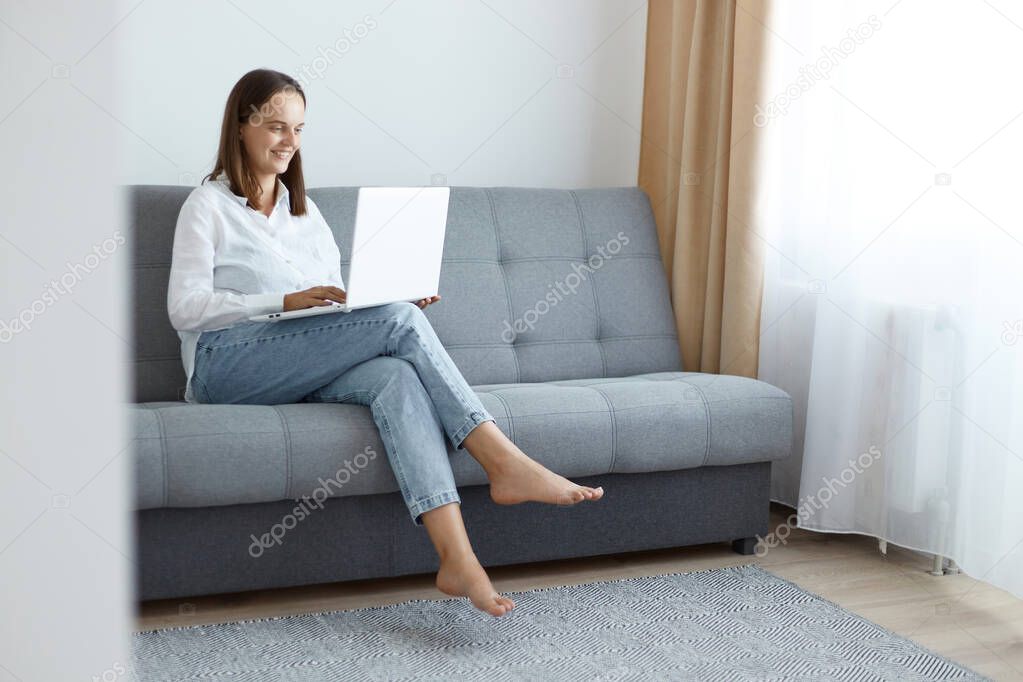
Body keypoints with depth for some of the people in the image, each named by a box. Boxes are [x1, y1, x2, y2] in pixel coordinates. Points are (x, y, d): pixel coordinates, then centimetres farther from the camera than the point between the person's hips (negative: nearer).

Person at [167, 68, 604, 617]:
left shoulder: (306, 212, 26)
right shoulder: (208, 206, 8)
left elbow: (339, 310, 21)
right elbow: (184, 308, -6)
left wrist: (403, 300, 0)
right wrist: (289, 301, -18)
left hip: (305, 375, 5)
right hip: (227, 367, -4)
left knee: (395, 375, -33)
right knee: (399, 321, -27)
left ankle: (457, 557, -49)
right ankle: (504, 463, -31)